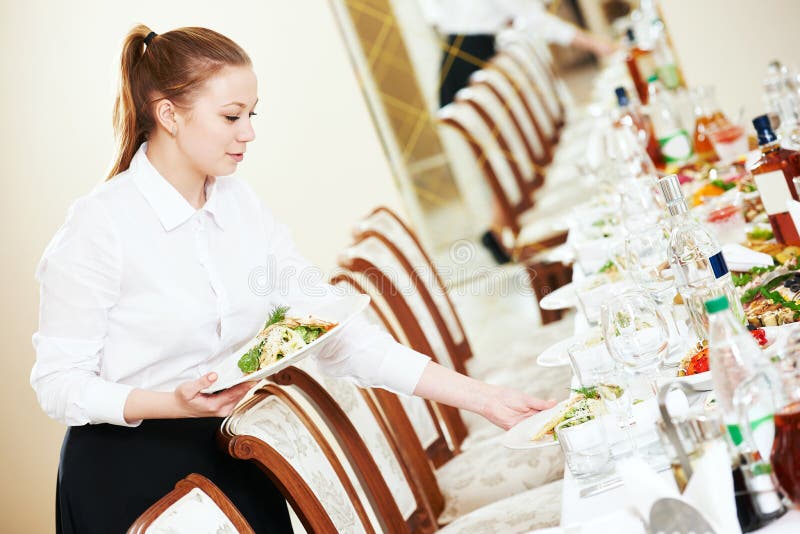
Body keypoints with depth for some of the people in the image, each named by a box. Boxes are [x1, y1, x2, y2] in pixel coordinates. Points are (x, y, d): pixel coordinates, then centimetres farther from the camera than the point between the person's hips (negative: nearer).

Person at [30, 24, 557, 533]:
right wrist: (176, 403, -29)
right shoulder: (100, 223, -16)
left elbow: (337, 330, -3)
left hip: (230, 459, 5)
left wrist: (479, 395, -8)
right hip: (126, 477, -5)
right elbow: (59, 380, -13)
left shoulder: (245, 208, 0)